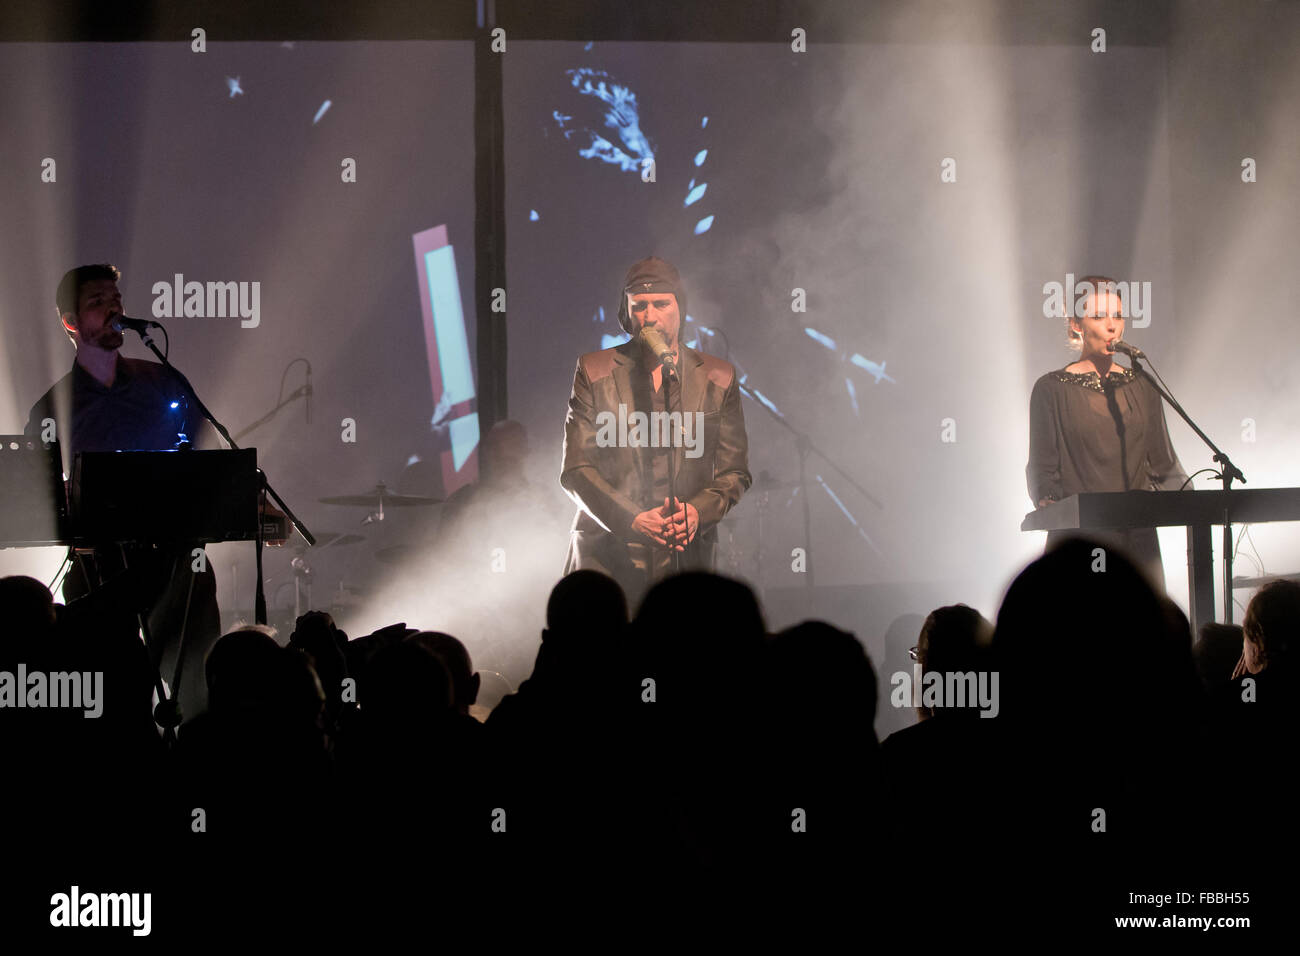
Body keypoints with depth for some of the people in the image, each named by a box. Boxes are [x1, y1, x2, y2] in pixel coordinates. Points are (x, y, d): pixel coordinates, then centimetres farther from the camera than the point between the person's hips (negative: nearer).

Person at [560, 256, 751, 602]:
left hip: (683, 556, 1)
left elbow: (734, 472, 11)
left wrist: (699, 511, -10)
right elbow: (575, 470, 2)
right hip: (606, 557, -1)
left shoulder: (717, 378, 11)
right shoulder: (594, 372, 7)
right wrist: (631, 519, -12)